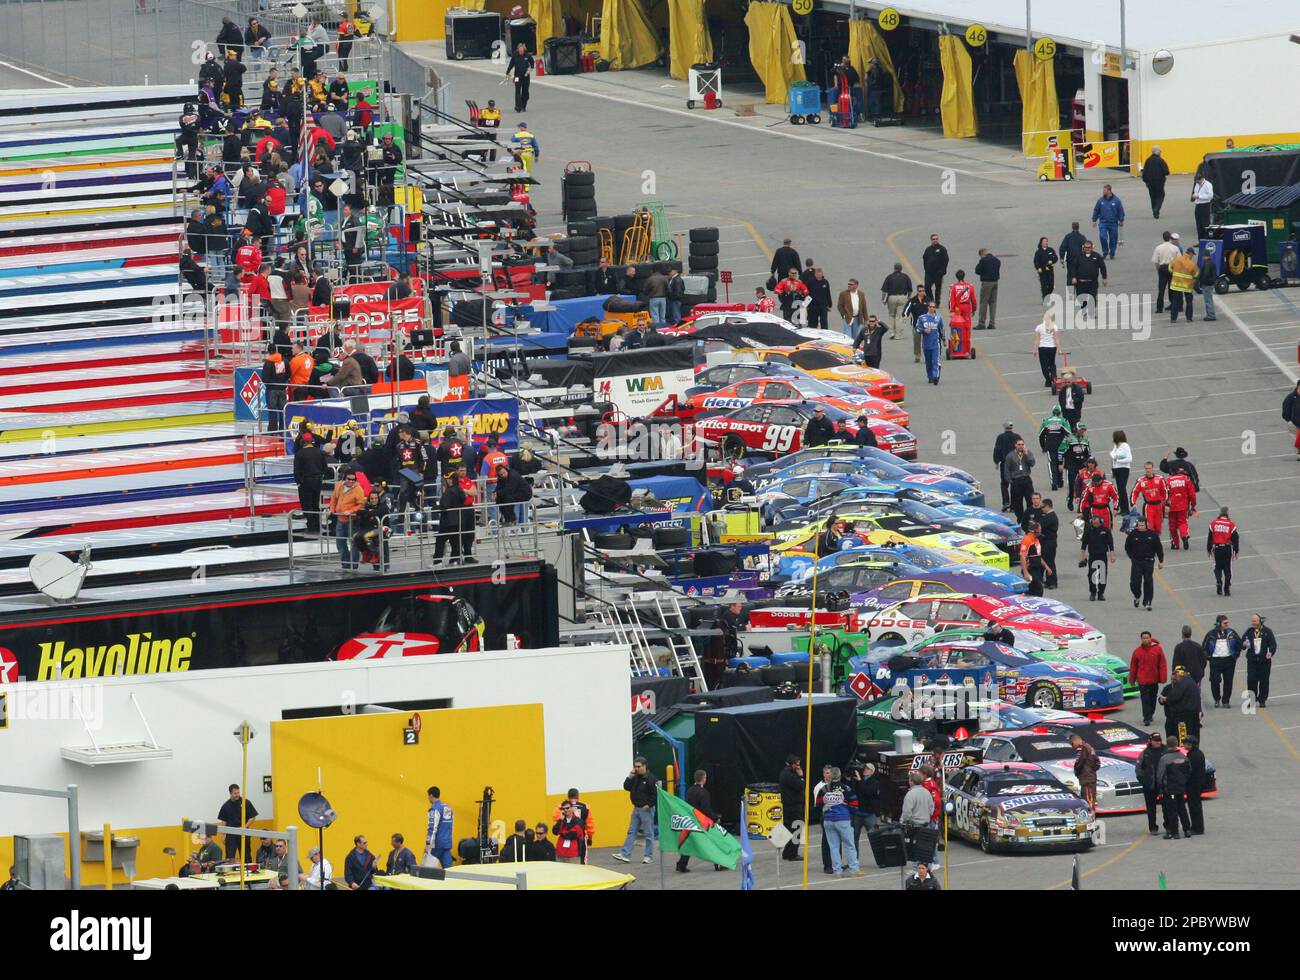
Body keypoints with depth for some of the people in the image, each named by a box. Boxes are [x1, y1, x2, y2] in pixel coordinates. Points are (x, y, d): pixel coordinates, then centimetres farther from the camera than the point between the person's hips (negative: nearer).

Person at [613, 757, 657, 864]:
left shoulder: (650, 778, -13)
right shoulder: (635, 777, 9)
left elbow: (656, 794, -15)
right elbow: (627, 787, 8)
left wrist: (649, 805, -18)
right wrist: (630, 777, -5)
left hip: (646, 809, -8)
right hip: (636, 808, 8)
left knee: (648, 833, 0)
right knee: (631, 832, 6)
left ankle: (649, 856, 7)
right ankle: (625, 854, 6)